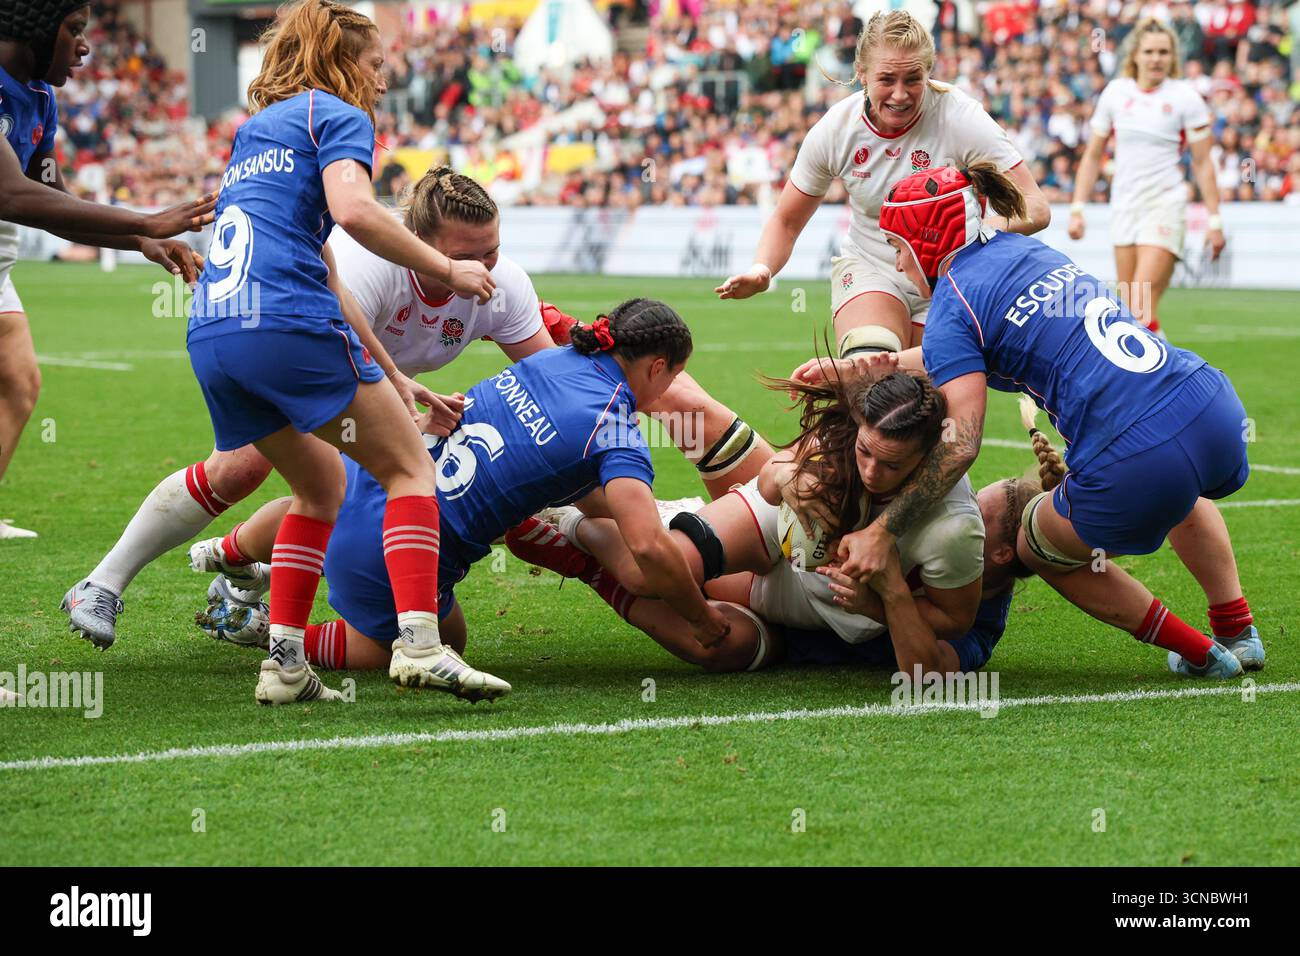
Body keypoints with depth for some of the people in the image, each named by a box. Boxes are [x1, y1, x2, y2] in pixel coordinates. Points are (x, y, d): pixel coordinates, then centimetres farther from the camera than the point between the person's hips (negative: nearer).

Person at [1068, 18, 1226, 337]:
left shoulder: (1184, 96, -3)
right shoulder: (1115, 92, 6)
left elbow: (1202, 163, 0)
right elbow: (1092, 155, 13)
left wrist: (1214, 220, -3)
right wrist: (1077, 208, 7)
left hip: (1165, 205, -4)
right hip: (1124, 205, 4)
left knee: (1142, 307, -16)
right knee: (1131, 308, 4)